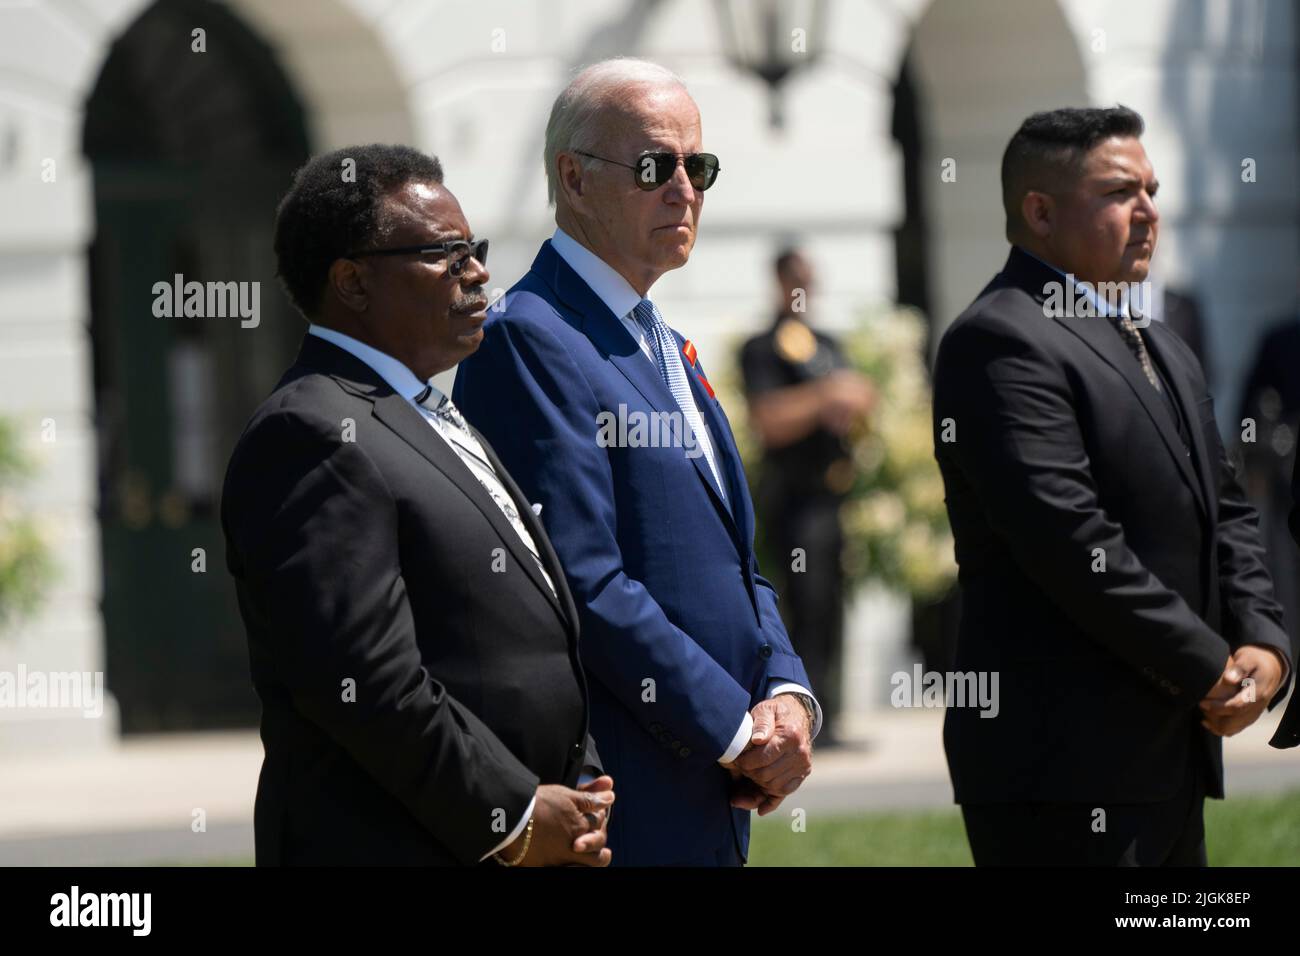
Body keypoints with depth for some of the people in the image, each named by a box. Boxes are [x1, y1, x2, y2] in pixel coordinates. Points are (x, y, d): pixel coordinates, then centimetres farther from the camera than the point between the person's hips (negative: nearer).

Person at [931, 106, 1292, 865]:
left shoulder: (1164, 350, 22)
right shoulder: (1001, 342, -11)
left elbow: (1227, 512, 21)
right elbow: (1070, 540, -18)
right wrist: (1209, 669, -14)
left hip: (1171, 762, 9)